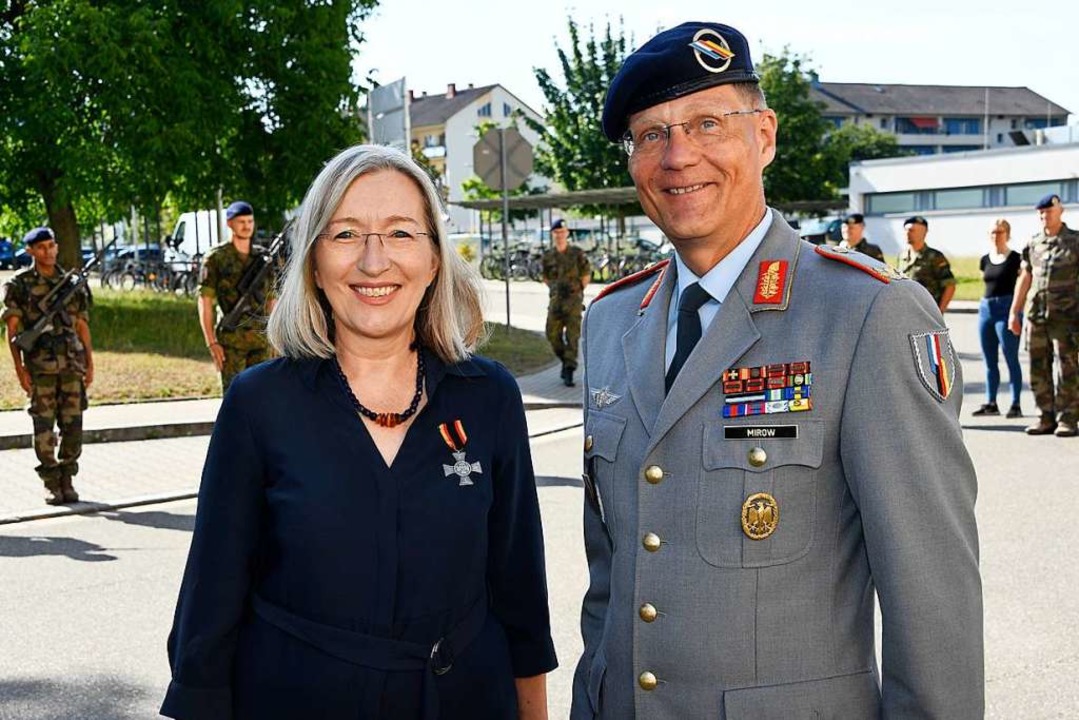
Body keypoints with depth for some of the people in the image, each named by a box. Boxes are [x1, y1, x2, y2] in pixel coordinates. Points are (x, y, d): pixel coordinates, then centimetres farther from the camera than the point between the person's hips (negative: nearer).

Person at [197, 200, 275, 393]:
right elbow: (205, 301, -4)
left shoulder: (263, 257, 11)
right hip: (231, 339, -4)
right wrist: (211, 342, -11)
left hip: (261, 338, 4)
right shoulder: (216, 257, -2)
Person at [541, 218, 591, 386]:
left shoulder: (577, 253, 0)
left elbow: (586, 275, 7)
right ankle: (565, 360, 25)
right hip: (555, 301, 3)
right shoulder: (548, 256, 9)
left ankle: (569, 371, -5)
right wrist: (554, 289, 13)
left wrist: (577, 291, 6)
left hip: (574, 299, -3)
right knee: (553, 335, 0)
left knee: (572, 336, -7)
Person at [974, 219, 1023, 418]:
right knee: (989, 361, 8)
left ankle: (1016, 405, -3)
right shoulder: (985, 260, 13)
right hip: (986, 309, 6)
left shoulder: (1015, 259, -3)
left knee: (1011, 359, -6)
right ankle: (990, 403, 14)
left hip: (1007, 309, -6)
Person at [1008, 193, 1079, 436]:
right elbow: (1025, 279, 17)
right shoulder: (1033, 244, 13)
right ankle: (1046, 417, 14)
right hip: (1036, 315, 4)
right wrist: (1014, 312, 13)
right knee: (1038, 370, 6)